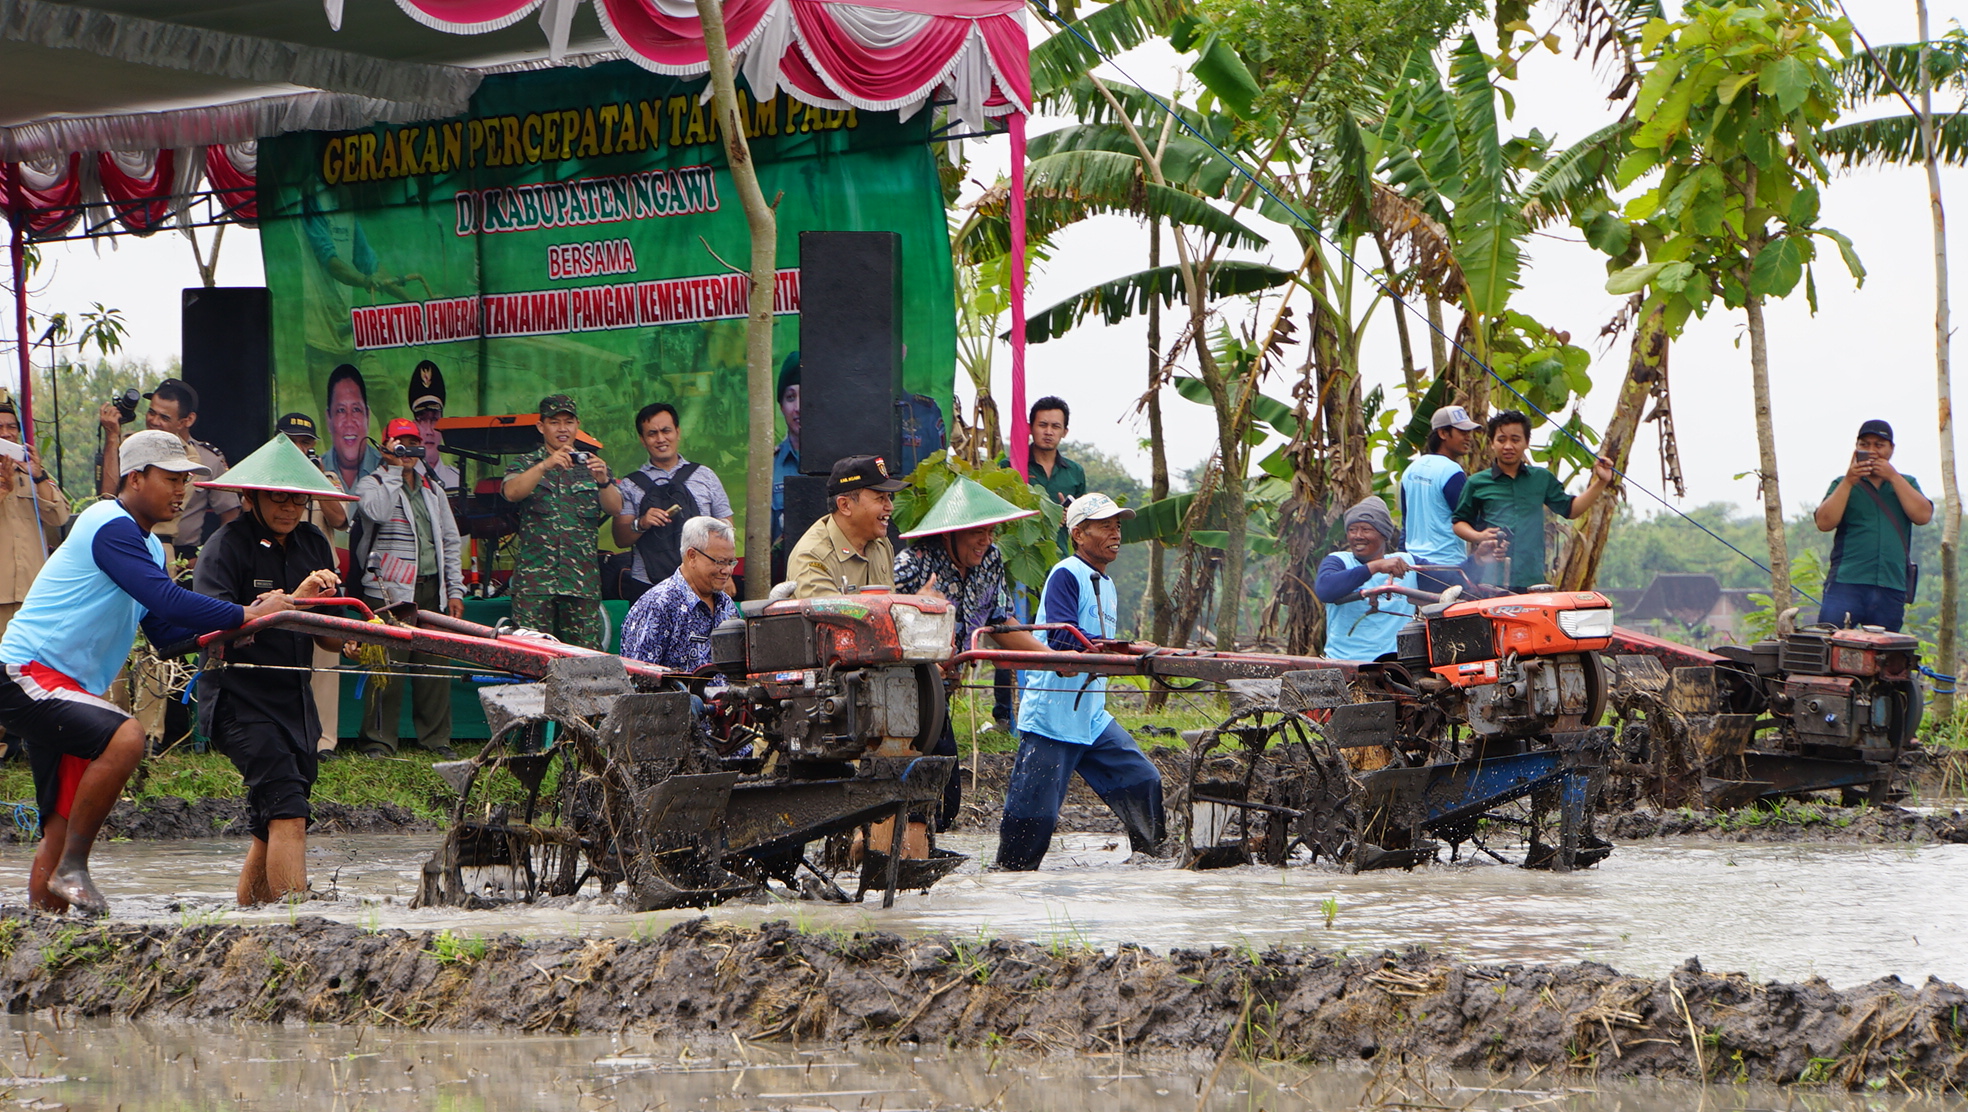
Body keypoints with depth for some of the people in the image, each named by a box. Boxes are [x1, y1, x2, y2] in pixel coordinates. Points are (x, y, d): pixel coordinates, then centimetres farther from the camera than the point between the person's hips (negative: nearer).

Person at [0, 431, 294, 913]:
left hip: (69, 689, 10)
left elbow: (165, 630, 13)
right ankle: (73, 869, -22)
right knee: (125, 737, -30)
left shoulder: (148, 547, 19)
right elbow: (166, 600, -24)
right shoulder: (110, 527, -14)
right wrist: (244, 615, -18)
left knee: (62, 828, 6)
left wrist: (248, 612, 1)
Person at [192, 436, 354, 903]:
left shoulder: (313, 543, 11)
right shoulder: (226, 546, -10)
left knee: (270, 828, 8)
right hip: (240, 701, -7)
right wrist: (292, 601, -30)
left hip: (296, 702, 7)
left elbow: (326, 635, 13)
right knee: (288, 812, -19)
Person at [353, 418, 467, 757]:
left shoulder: (432, 490, 20)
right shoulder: (371, 484, 4)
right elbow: (378, 511, -20)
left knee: (434, 665, 2)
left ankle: (437, 739, 10)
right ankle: (378, 740, -5)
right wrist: (394, 469, -10)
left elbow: (450, 542, 21)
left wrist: (455, 590, 13)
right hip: (390, 591, -5)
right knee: (388, 666, -9)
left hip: (431, 591, 5)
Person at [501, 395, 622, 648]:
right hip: (535, 578, -1)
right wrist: (545, 466, -24)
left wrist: (603, 481, -20)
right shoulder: (526, 465, 12)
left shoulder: (591, 466, 16)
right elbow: (512, 492, -10)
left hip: (582, 579, 1)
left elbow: (615, 508, 1)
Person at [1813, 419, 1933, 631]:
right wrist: (1849, 482, -10)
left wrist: (1893, 477, -4)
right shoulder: (1843, 484, 12)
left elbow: (1923, 516, -1)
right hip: (1846, 583, -2)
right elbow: (1824, 523, -4)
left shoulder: (1905, 484, 18)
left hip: (1891, 589, 2)